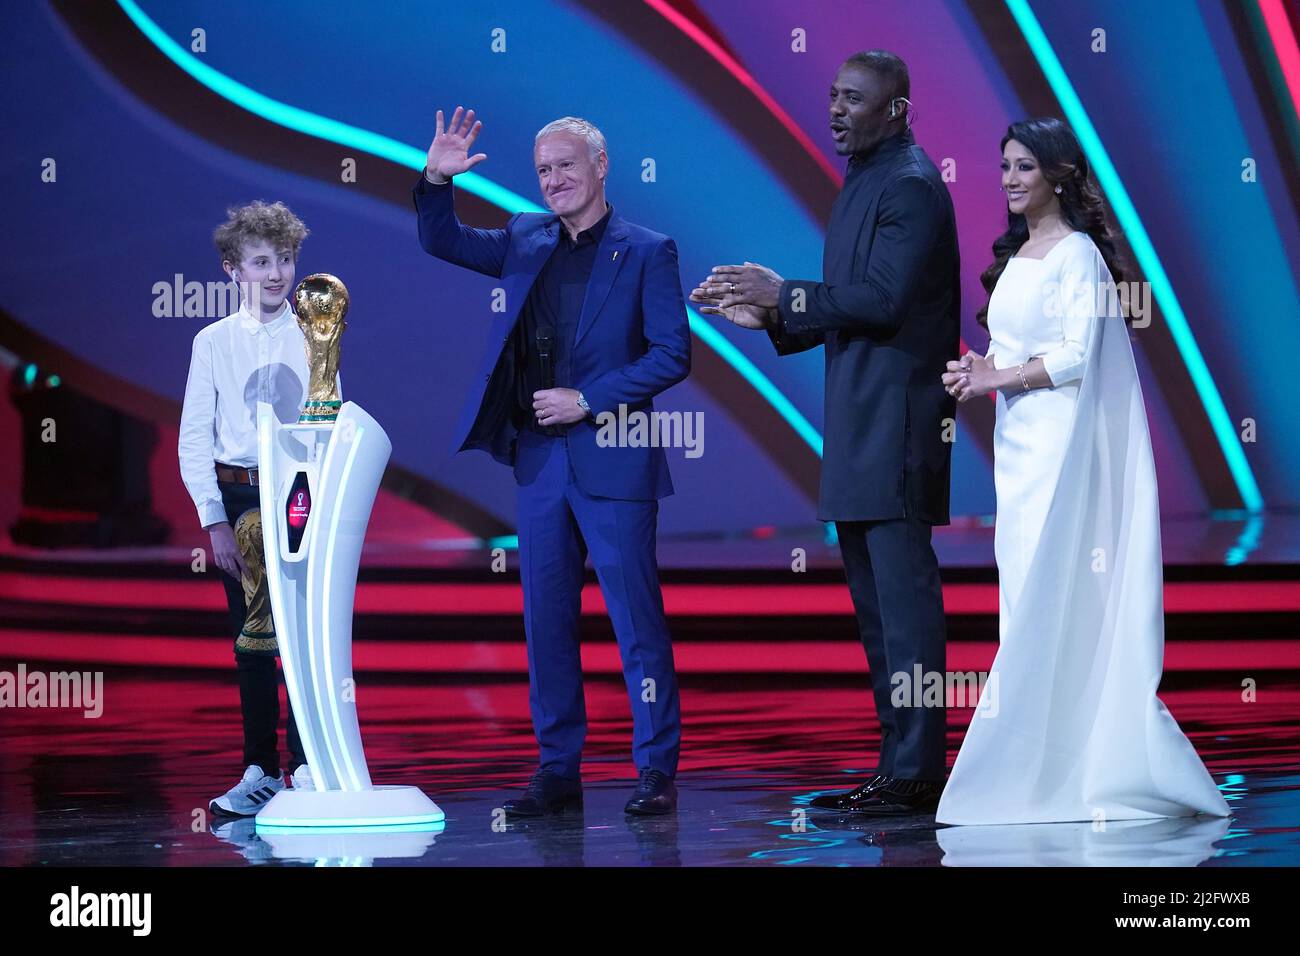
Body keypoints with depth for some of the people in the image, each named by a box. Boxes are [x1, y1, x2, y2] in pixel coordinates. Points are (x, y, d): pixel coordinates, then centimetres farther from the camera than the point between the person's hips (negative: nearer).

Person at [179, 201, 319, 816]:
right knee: (251, 637, 5)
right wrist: (214, 521, -3)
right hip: (237, 497, 1)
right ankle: (260, 770, 10)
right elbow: (193, 439, 4)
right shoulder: (214, 342, 4)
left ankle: (307, 765, -3)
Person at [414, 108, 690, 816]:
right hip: (539, 461, 5)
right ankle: (558, 770, 13)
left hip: (612, 461, -5)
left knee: (636, 616, -4)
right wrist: (437, 180, -5)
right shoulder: (526, 241, 13)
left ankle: (657, 770, 1)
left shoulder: (647, 252, -1)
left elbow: (672, 354, -6)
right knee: (546, 619, 7)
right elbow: (442, 241, 14)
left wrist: (588, 400, -13)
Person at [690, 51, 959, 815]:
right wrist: (770, 317, 9)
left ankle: (915, 777, -7)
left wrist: (785, 293, -14)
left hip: (895, 425, -11)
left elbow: (883, 299, -21)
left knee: (904, 595, -9)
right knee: (876, 601, 13)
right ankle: (898, 768, 18)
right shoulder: (862, 183, 19)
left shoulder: (909, 185, -11)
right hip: (859, 427, 11)